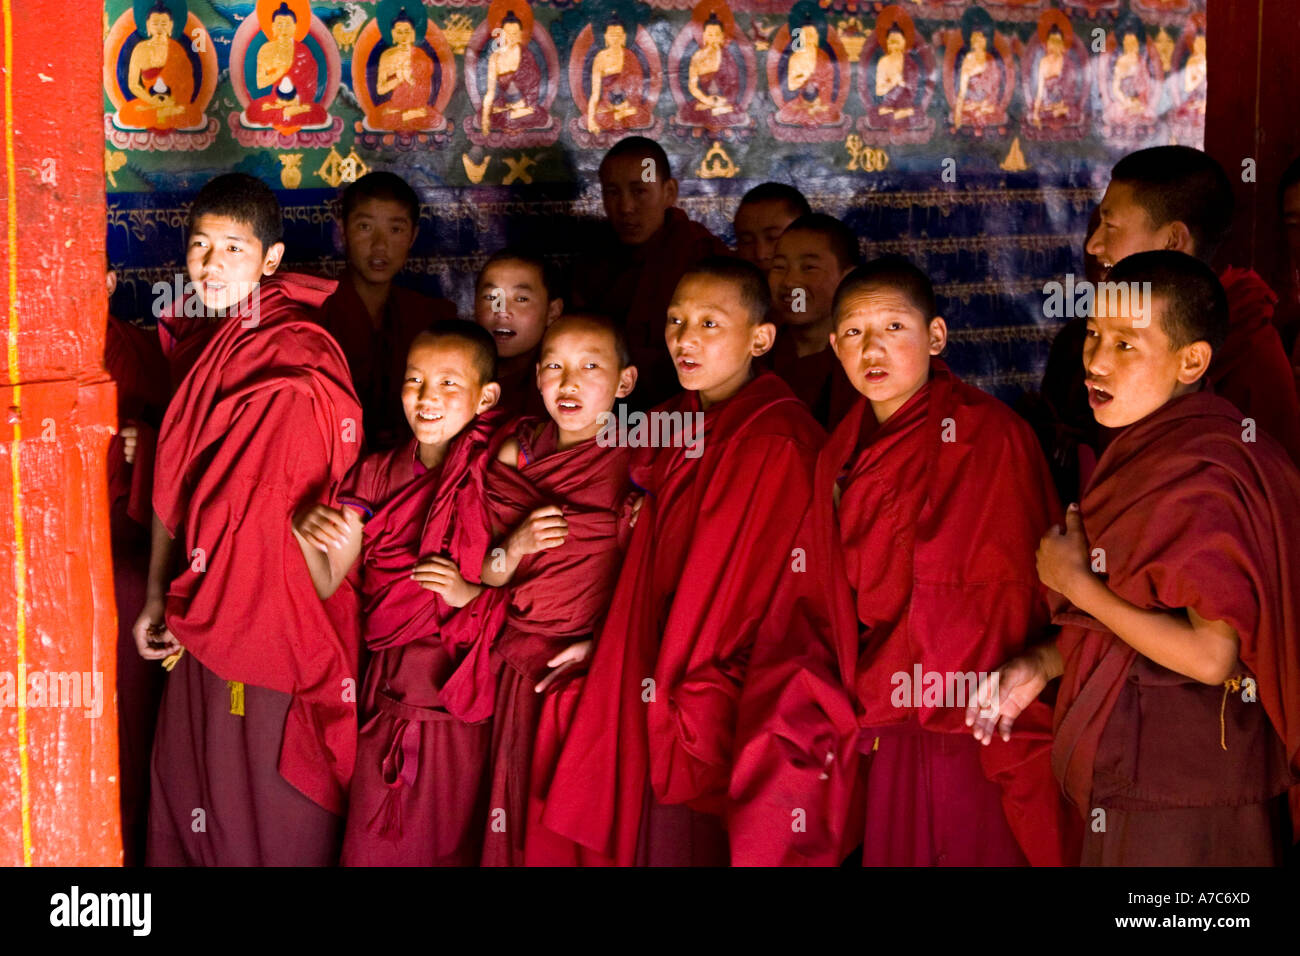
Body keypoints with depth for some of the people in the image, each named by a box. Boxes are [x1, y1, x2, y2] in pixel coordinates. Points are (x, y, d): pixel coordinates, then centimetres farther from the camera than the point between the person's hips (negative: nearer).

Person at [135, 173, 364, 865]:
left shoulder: (300, 361, -16)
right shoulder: (198, 346, 7)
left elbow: (321, 509, -15)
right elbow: (174, 482, 12)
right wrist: (158, 593, 11)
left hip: (279, 613, -7)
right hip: (205, 619, 7)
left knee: (275, 811, 5)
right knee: (190, 777, 15)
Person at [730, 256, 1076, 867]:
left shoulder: (989, 435, -9)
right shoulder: (841, 456, 11)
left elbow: (1017, 593, -13)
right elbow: (812, 599, 11)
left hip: (973, 742, -6)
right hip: (882, 739, 6)